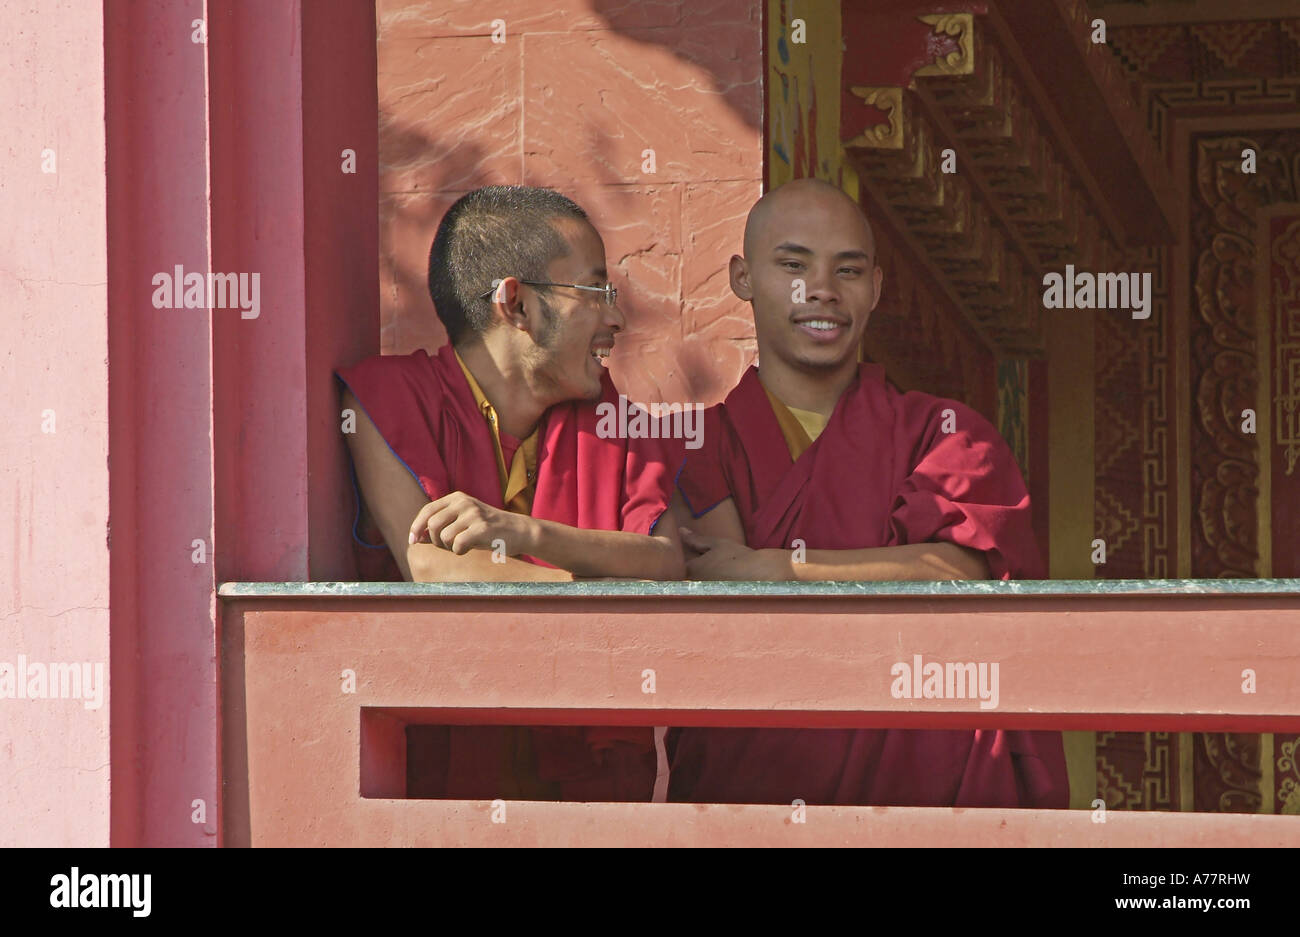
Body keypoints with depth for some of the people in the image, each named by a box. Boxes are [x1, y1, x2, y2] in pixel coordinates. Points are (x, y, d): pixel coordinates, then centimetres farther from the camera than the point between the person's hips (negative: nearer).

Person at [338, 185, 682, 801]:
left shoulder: (613, 421, 14)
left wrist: (529, 533, -20)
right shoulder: (389, 395, 1)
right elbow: (431, 570, -13)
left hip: (591, 768, 4)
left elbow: (670, 564, -3)